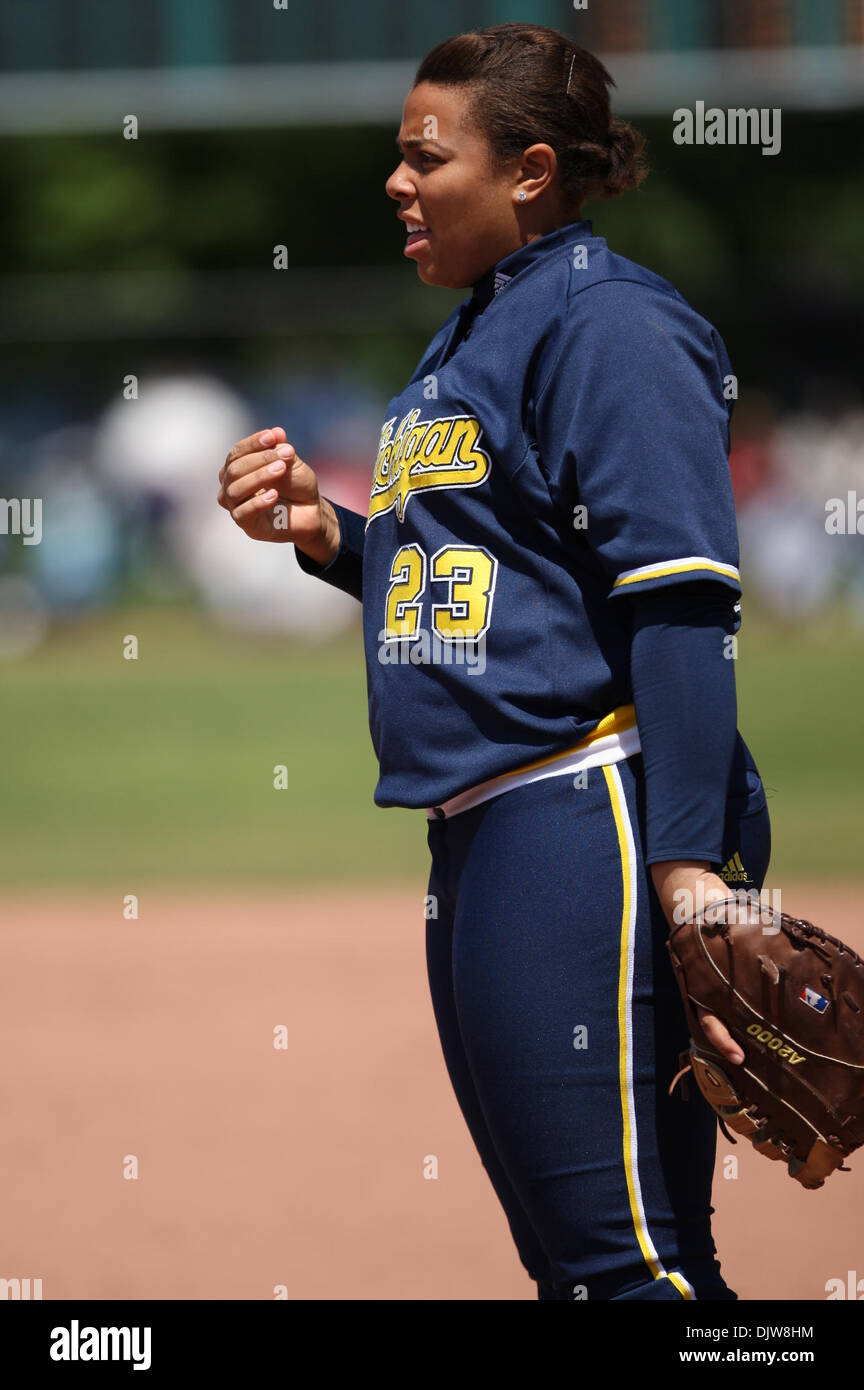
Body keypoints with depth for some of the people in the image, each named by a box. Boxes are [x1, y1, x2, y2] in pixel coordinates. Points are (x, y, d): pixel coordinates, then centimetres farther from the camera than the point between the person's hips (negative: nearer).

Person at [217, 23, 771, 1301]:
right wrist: (325, 531, 10)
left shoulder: (606, 325, -9)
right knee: (563, 1251, 13)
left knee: (623, 1258, -14)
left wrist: (687, 865, -23)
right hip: (481, 835, 10)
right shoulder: (467, 343, 21)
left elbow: (679, 603, -16)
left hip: (589, 814, -10)